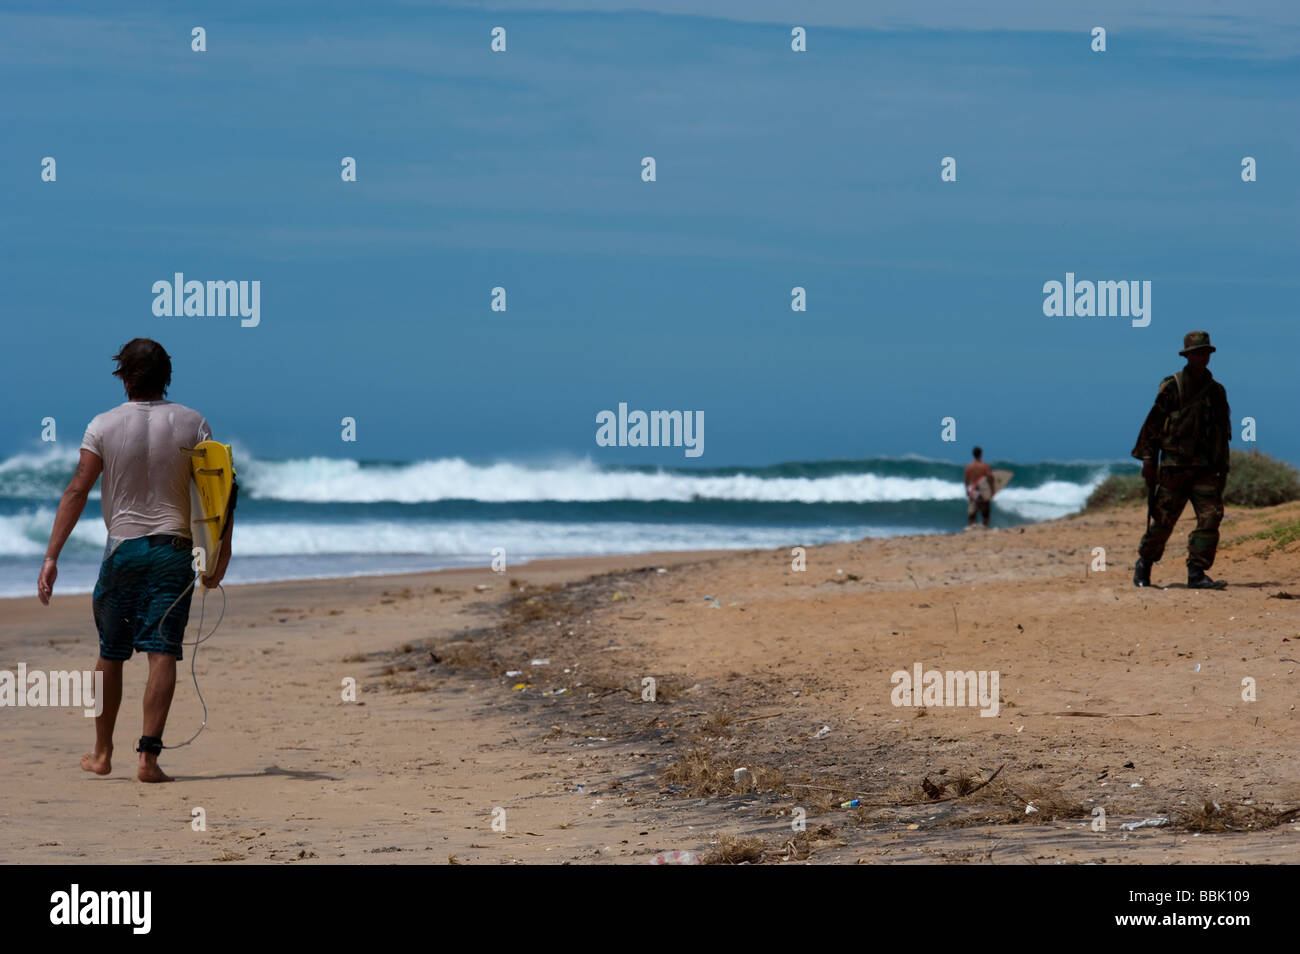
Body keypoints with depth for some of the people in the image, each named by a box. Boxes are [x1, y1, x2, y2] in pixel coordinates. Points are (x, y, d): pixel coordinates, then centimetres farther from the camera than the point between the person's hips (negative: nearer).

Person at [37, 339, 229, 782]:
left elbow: (77, 491, -7)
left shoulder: (104, 426, -3)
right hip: (174, 547, 0)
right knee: (162, 653, -4)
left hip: (123, 546, 1)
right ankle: (149, 755, -13)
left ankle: (102, 753, 23)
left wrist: (51, 556, -7)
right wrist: (222, 550, 3)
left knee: (111, 653, 13)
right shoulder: (192, 423, -1)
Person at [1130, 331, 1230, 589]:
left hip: (1206, 467, 4)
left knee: (1211, 516, -10)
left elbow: (1223, 432, 18)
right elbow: (1152, 424, -2)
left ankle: (1196, 573, -8)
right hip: (1175, 465, -4)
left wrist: (1223, 468, 16)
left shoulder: (1217, 391, 12)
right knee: (1162, 520, 2)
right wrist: (1148, 459, -8)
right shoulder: (1172, 387, -3)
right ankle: (1143, 564, 23)